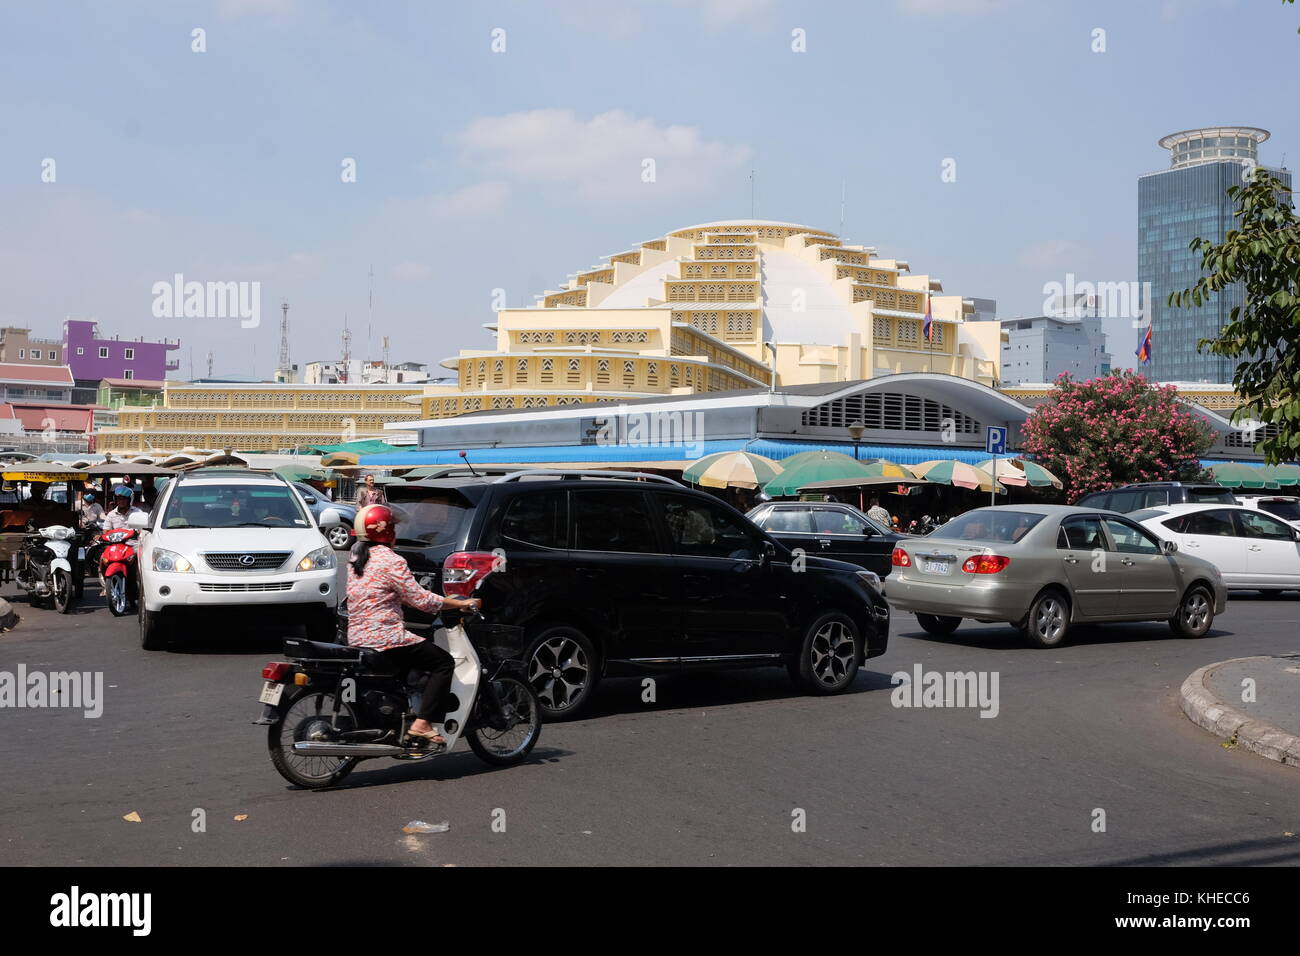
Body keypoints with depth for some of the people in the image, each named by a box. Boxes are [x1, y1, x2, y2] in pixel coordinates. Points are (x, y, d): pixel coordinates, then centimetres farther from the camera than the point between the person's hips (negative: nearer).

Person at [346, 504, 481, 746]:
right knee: (443, 662, -1)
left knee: (409, 662, 31)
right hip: (384, 638, -9)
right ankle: (422, 723, -12)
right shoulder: (391, 560, -13)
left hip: (356, 637, 9)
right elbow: (419, 599, -15)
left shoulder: (356, 558, 14)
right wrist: (461, 603, -7)